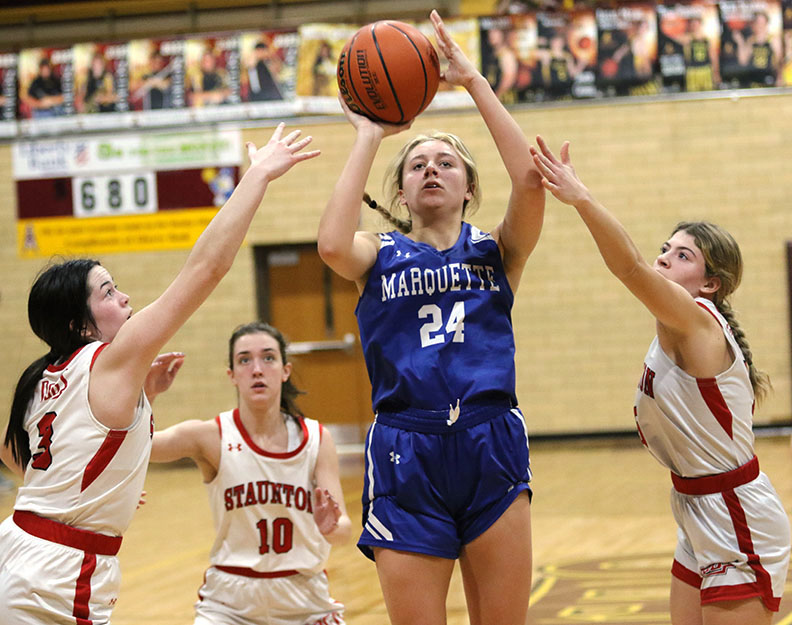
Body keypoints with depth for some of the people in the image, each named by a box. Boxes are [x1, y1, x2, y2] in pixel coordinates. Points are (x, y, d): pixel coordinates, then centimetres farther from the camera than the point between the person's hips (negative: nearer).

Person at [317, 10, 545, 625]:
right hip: (407, 460, 0)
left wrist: (474, 80, -7)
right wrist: (368, 137, -4)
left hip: (492, 453, 1)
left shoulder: (497, 251, 11)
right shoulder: (381, 256, 10)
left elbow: (531, 180, -9)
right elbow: (332, 245, -14)